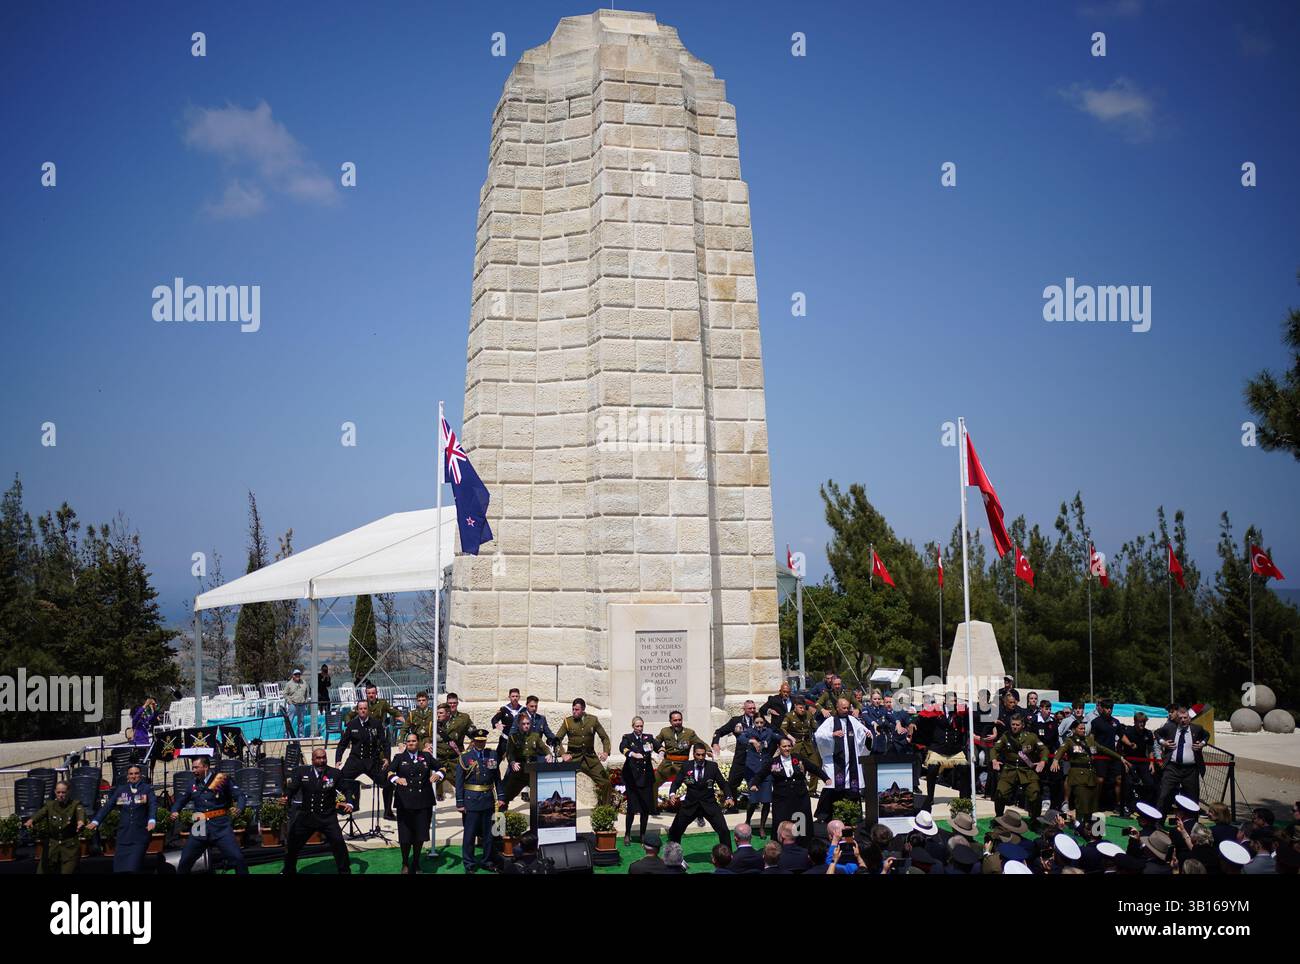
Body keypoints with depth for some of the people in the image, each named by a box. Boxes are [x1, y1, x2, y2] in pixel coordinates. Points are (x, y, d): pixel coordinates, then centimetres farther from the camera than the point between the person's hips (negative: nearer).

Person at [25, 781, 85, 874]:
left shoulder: (75, 805, -2)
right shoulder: (50, 805, 6)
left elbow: (81, 812, -25)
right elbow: (40, 813, -14)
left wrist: (81, 821, -50)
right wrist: (31, 820, -39)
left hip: (70, 848, -3)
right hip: (51, 847, 3)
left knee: (68, 871, -5)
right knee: (42, 871, 1)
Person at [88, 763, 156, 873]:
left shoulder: (147, 789, 3)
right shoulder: (121, 790, 12)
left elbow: (153, 805, -12)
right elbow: (108, 806, 6)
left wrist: (152, 820, -32)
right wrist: (96, 821, -10)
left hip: (140, 835, -3)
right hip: (124, 835, 3)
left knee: (133, 868, -10)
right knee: (119, 868, 2)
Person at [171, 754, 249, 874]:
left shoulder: (223, 780, -3)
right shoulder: (192, 784, 11)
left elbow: (240, 796, -5)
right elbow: (181, 799, 20)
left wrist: (238, 808, -25)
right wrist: (175, 811, -2)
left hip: (220, 826, -4)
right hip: (200, 828, 4)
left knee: (237, 858, -12)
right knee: (185, 860, 9)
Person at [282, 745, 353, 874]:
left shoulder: (335, 774, -2)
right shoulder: (301, 772, 0)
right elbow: (292, 787, -6)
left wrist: (349, 804, -21)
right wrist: (286, 798, -27)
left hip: (328, 818, -2)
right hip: (306, 816, 2)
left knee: (339, 843, -14)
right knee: (292, 844, 11)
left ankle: (345, 871, 5)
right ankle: (288, 872, 34)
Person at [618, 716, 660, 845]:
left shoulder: (648, 738, 12)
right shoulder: (627, 738, 1)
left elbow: (658, 745, -3)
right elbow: (622, 747, -19)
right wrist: (633, 754, -38)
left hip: (646, 777, 3)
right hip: (632, 776, -3)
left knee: (646, 807, 4)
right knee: (632, 806, -7)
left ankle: (643, 834, 18)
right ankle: (627, 835, 7)